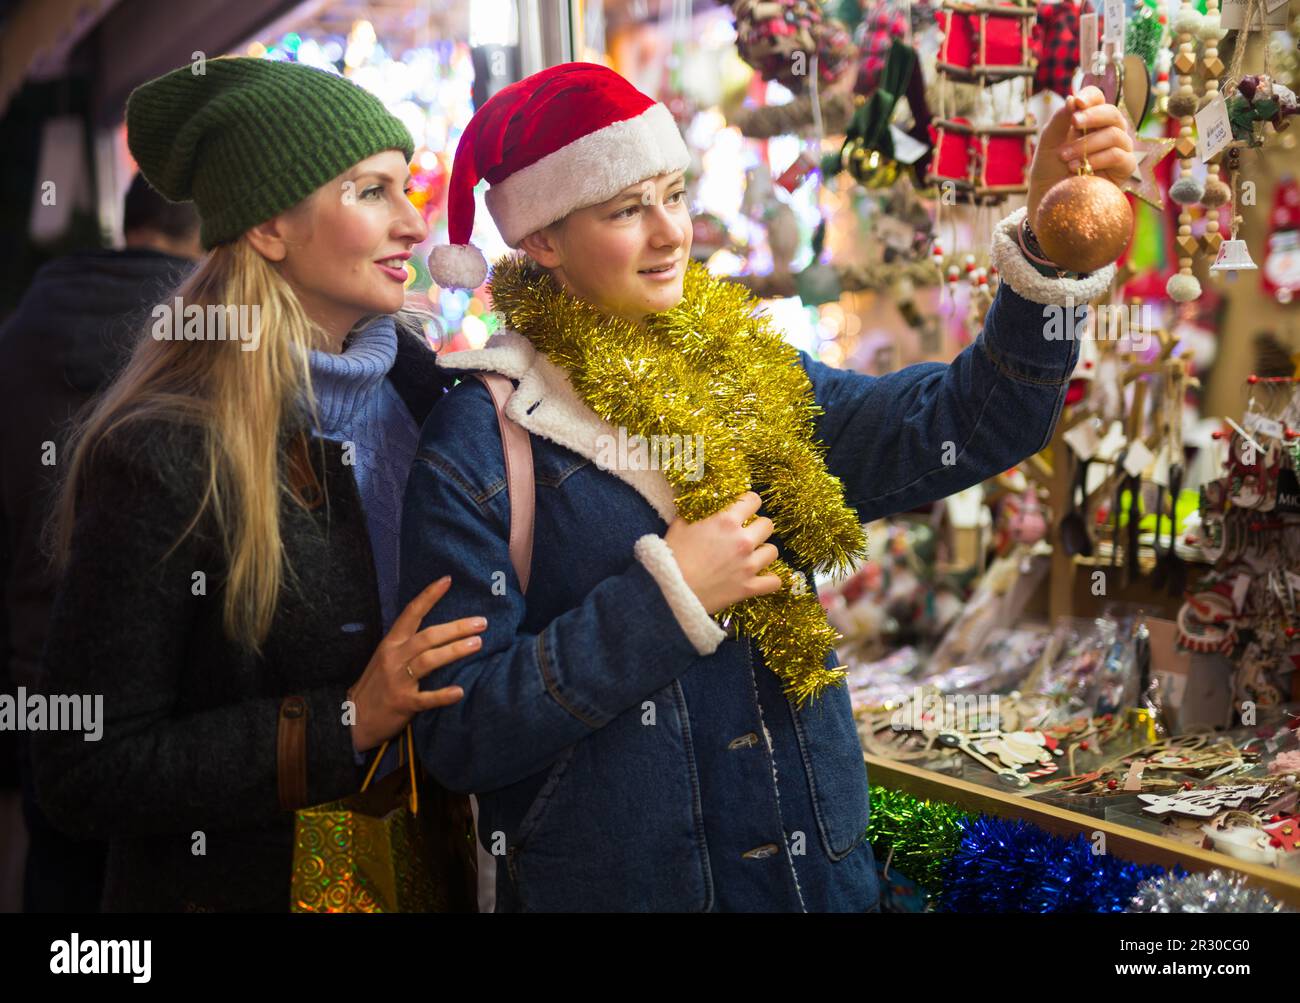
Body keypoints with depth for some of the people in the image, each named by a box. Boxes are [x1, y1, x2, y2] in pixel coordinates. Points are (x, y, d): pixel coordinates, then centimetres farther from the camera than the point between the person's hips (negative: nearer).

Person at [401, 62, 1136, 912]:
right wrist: (664, 598, -21)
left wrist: (1051, 232, -19)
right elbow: (459, 736, -16)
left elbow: (968, 427, -7)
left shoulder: (750, 372, 3)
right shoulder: (484, 440, -12)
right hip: (617, 882, -5)